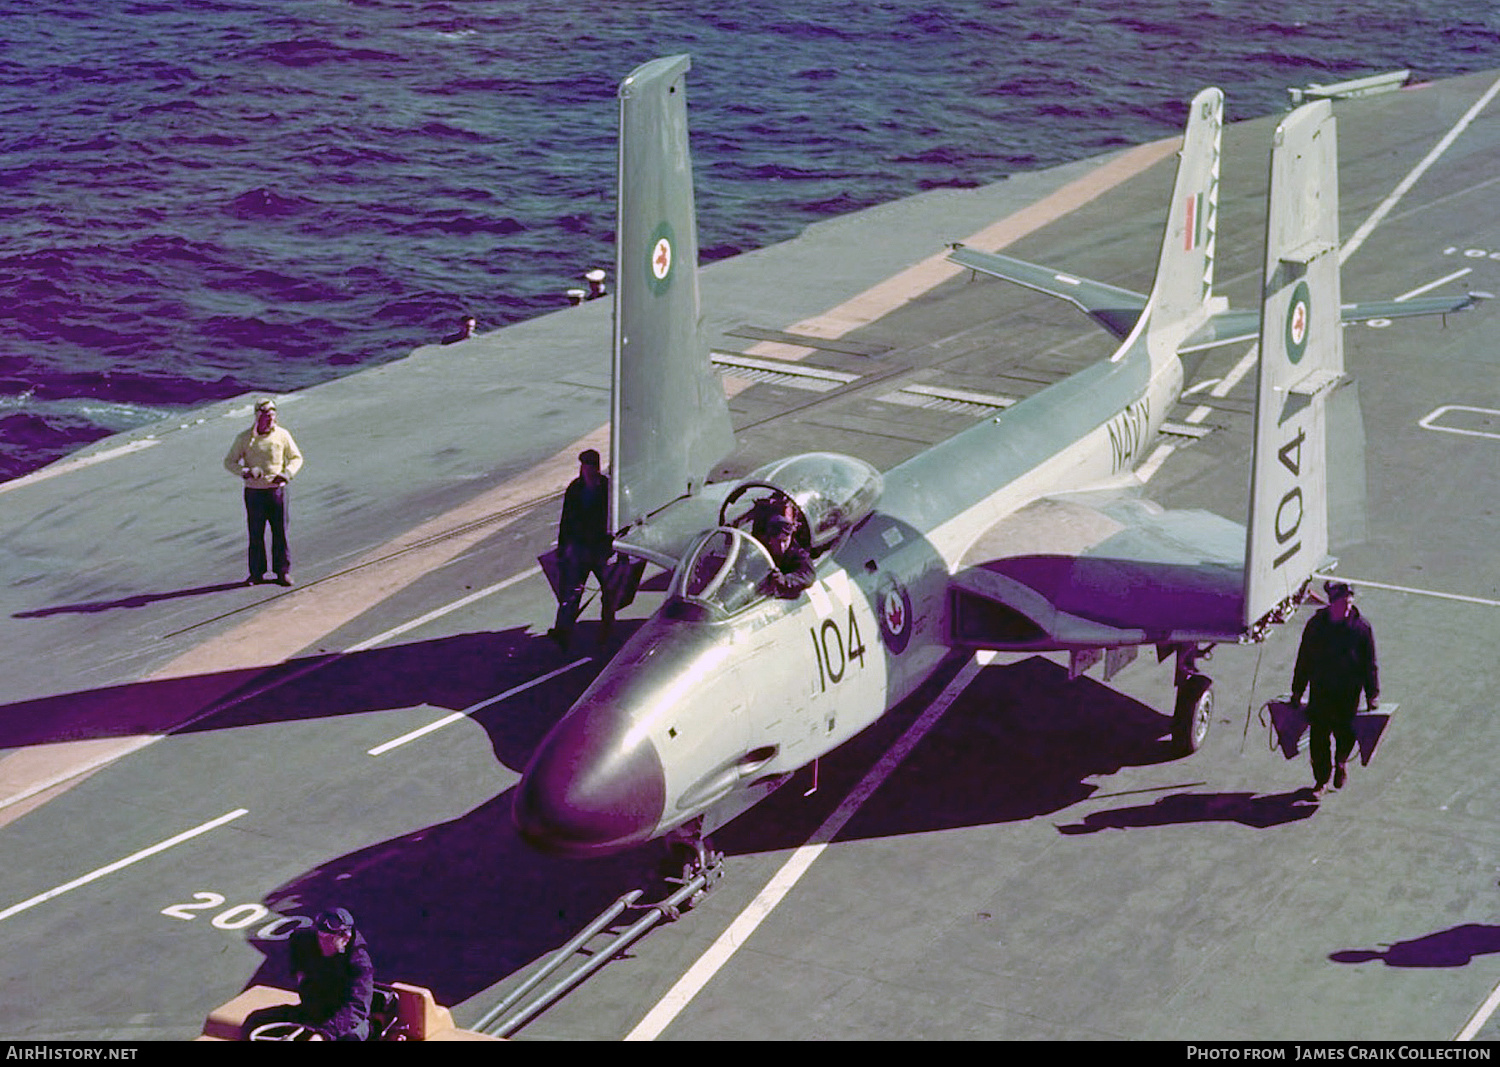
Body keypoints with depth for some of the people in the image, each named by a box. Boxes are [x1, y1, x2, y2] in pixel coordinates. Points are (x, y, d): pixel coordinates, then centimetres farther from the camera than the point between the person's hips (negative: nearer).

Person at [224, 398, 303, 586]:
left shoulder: (282, 435, 1)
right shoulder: (245, 438, -1)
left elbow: (296, 458, 10)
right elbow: (229, 462, 3)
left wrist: (286, 473, -11)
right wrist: (245, 472, -17)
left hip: (277, 490, 0)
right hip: (254, 491, 0)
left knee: (280, 532, 1)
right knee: (255, 534, 3)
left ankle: (283, 572, 9)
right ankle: (257, 573, 12)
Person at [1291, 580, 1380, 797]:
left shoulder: (1361, 627, -8)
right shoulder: (1316, 625, -5)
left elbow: (1370, 664, -1)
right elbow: (1304, 660, 4)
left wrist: (1373, 694, -2)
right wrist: (1297, 691, 7)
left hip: (1348, 693, -1)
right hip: (1320, 691, 1)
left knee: (1345, 734, 6)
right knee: (1318, 737, 4)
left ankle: (1341, 763, 41)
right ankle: (1321, 780, 23)